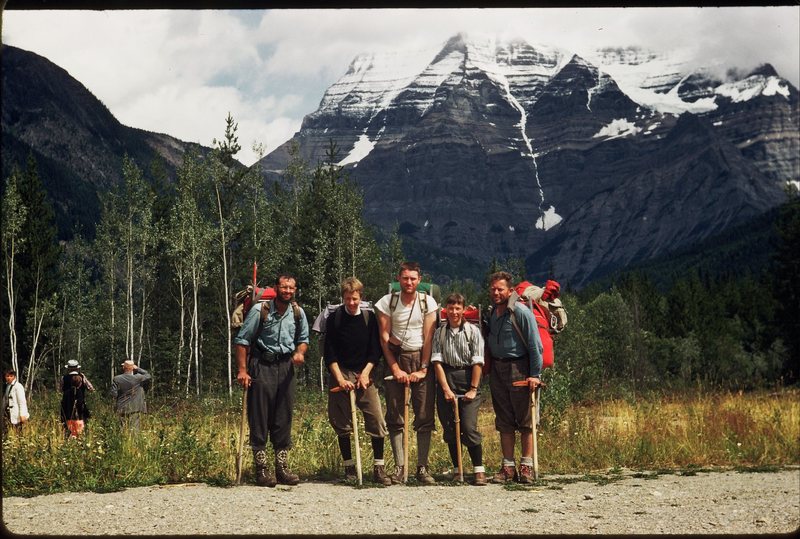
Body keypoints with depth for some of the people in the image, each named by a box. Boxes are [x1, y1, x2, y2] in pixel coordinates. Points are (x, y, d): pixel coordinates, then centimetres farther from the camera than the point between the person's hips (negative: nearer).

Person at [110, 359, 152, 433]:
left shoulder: (116, 379, -4)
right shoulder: (138, 378, -8)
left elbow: (114, 394, -6)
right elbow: (149, 377, 8)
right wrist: (138, 369, 8)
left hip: (122, 409, 2)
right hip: (135, 409, -2)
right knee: (135, 430, -2)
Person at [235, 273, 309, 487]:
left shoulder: (298, 313, 5)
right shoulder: (260, 310, -8)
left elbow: (303, 338, 19)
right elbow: (242, 340, -5)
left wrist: (300, 352, -3)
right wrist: (242, 370, -10)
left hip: (286, 366, 4)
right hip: (261, 365, -4)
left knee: (284, 419, 5)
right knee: (259, 419, -3)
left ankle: (282, 468, 13)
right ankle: (261, 469, 2)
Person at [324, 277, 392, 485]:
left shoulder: (369, 318, 4)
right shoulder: (334, 319, 1)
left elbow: (375, 350, 4)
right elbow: (329, 353, -1)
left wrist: (366, 372, -9)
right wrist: (339, 378, -10)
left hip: (364, 374, 0)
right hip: (341, 374, 0)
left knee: (377, 419, -8)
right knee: (341, 422, 1)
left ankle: (379, 468, -3)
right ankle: (349, 466, 12)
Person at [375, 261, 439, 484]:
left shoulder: (428, 302, 1)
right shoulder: (387, 302, 0)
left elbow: (429, 338, -2)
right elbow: (384, 338, -1)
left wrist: (423, 369, -8)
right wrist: (395, 368, -7)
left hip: (421, 359, 0)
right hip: (396, 358, 0)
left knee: (425, 416, -3)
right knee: (395, 416, -1)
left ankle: (422, 467, 2)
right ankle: (399, 467, 4)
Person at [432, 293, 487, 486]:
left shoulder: (473, 331, 0)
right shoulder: (439, 333, 6)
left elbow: (477, 362, -4)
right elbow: (437, 362, 0)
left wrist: (473, 389, -10)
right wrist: (446, 389, -9)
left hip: (468, 380, -3)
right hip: (446, 381, 3)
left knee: (469, 428, -11)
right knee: (449, 429, 5)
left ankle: (479, 470, -2)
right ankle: (457, 470, 16)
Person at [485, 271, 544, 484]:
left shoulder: (521, 313, -9)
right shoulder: (490, 314, 11)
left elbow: (535, 345, -11)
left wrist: (534, 374, -14)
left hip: (518, 368, -6)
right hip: (497, 370, 6)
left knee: (525, 420, -1)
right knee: (504, 422, 7)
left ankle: (527, 467, 3)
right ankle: (508, 467, 11)